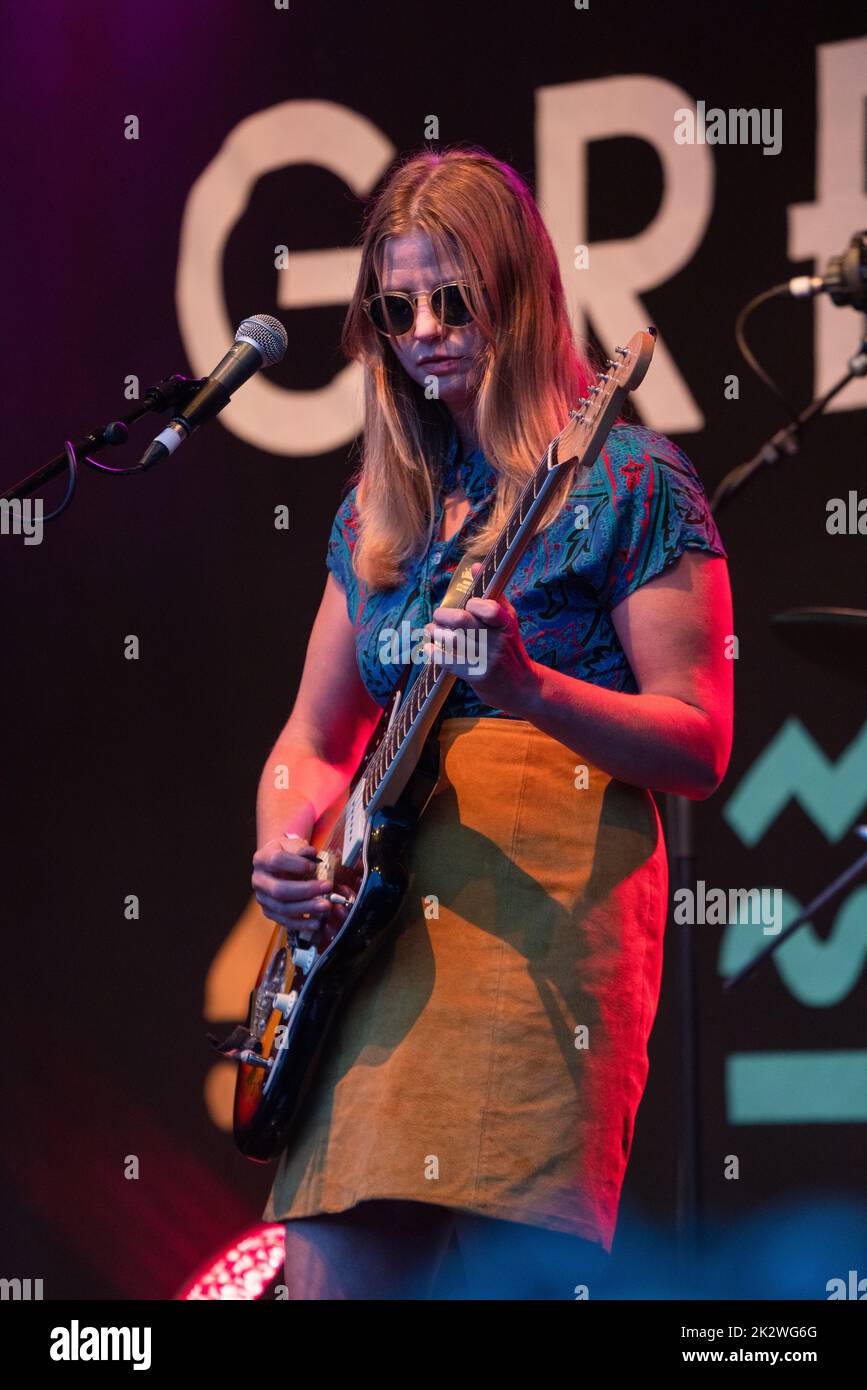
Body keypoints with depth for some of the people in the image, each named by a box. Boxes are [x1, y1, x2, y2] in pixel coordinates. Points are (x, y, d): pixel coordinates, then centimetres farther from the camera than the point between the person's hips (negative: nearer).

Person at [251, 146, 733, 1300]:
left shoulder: (627, 481, 2)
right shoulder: (380, 510, 19)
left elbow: (700, 748, -4)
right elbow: (312, 739, 24)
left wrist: (532, 690, -20)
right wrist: (282, 849, 2)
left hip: (548, 912, -6)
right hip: (375, 925, 6)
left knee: (504, 1274, -15)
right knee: (329, 1270, -5)